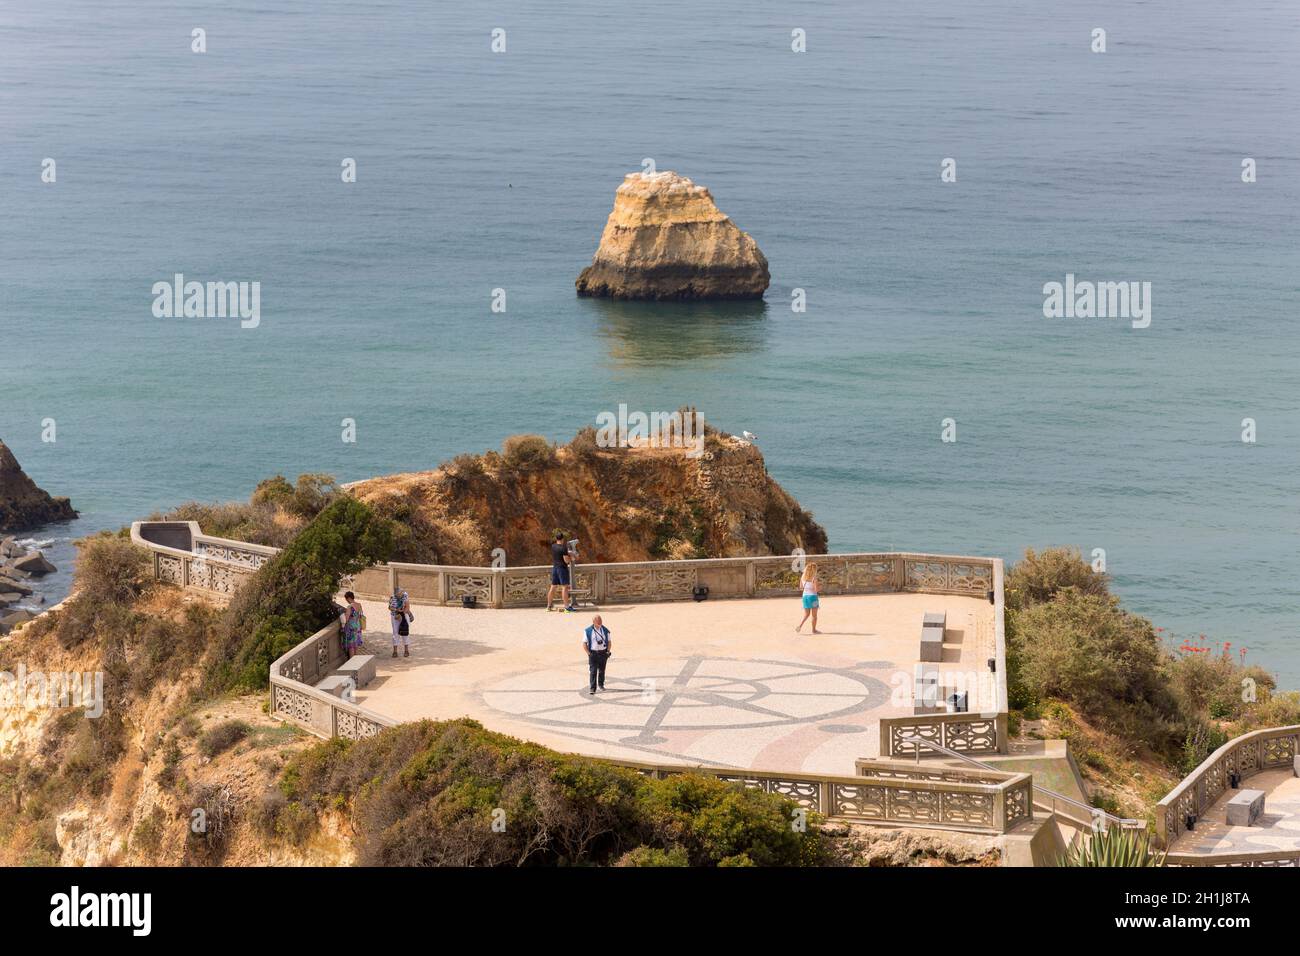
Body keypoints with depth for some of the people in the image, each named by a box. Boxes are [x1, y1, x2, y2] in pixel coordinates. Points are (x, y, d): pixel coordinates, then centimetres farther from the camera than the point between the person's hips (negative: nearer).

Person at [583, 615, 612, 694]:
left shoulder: (605, 630, 4)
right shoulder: (588, 631, -4)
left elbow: (609, 642, 12)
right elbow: (584, 643, -1)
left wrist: (608, 651, 2)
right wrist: (589, 653, -8)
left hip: (603, 653, 3)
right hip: (593, 653, -3)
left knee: (602, 670, 14)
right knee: (593, 671, -9)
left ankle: (601, 684, 32)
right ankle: (592, 688, -9)